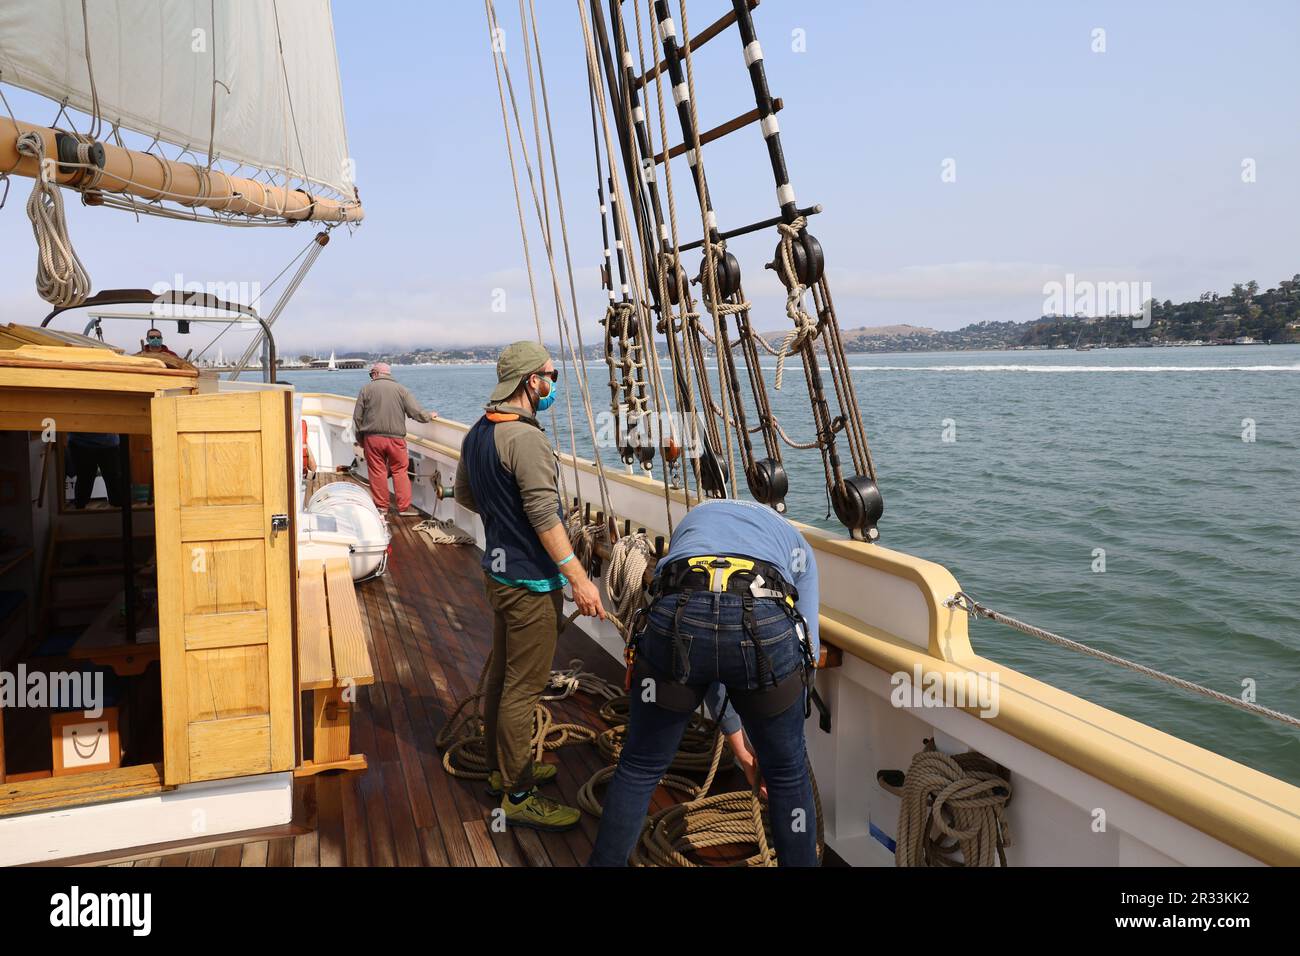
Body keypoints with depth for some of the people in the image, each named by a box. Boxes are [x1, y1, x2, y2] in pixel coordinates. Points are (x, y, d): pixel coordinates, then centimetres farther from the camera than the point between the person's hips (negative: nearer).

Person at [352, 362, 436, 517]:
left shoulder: (366, 389, 5)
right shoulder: (401, 389, 4)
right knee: (400, 471, 6)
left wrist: (360, 439, 15)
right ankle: (404, 507, 6)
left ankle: (381, 507, 11)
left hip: (373, 438, 0)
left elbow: (357, 417, 6)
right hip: (396, 438, 0)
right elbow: (416, 412, -1)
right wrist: (430, 416, 19)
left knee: (377, 472, 7)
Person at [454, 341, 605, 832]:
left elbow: (464, 494, 20)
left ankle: (502, 768, 35)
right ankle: (517, 796, 8)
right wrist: (579, 578, -23)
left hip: (499, 570, 10)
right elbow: (545, 517, -25)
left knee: (501, 675, 20)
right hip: (530, 580, -10)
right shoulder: (526, 438, -22)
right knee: (523, 687, -2)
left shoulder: (477, 434, 8)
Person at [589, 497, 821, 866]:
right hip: (765, 623, -1)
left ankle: (606, 861, 37)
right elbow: (808, 646, 27)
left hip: (676, 616, 1)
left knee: (640, 766, 24)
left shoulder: (693, 518, 42)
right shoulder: (796, 542, 38)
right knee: (788, 771, 26)